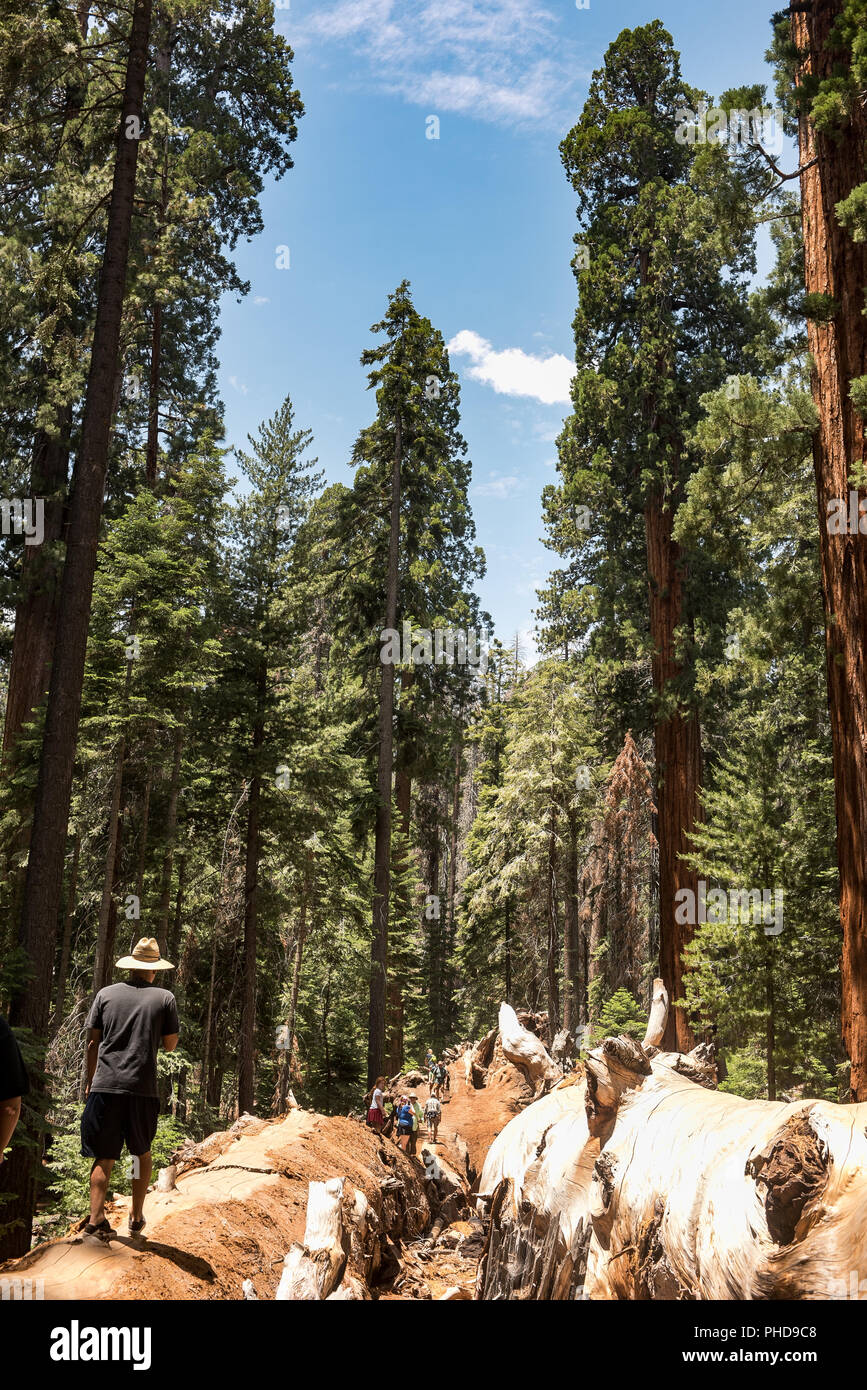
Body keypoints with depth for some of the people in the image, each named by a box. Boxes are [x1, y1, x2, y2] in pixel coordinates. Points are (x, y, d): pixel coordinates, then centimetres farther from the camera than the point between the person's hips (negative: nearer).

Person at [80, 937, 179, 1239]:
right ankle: (137, 1217, 20)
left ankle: (96, 1218, -5)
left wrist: (90, 1082, 16)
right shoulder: (165, 998, 1)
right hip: (143, 1088, -1)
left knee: (104, 1157, 7)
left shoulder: (106, 994, 6)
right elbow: (170, 1045, 5)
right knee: (142, 1153, 17)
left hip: (105, 1086, 1)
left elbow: (92, 1043, 7)